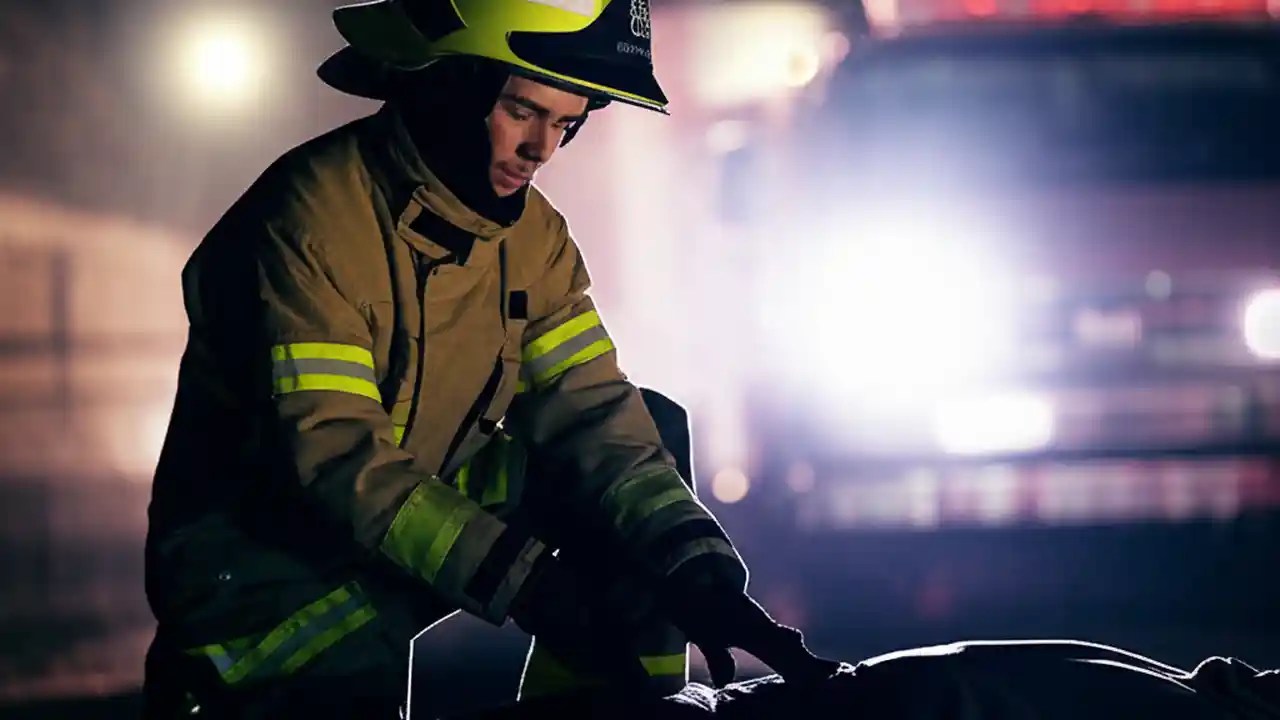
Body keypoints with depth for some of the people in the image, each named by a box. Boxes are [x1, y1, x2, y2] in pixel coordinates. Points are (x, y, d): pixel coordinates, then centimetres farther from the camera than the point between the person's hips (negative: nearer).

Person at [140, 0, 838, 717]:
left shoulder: (534, 235, -1)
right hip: (254, 542, -7)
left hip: (422, 507, 7)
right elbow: (333, 452, -30)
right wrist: (527, 583, -36)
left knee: (653, 423, -4)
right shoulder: (314, 214, -23)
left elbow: (589, 413, -6)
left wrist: (694, 565, -24)